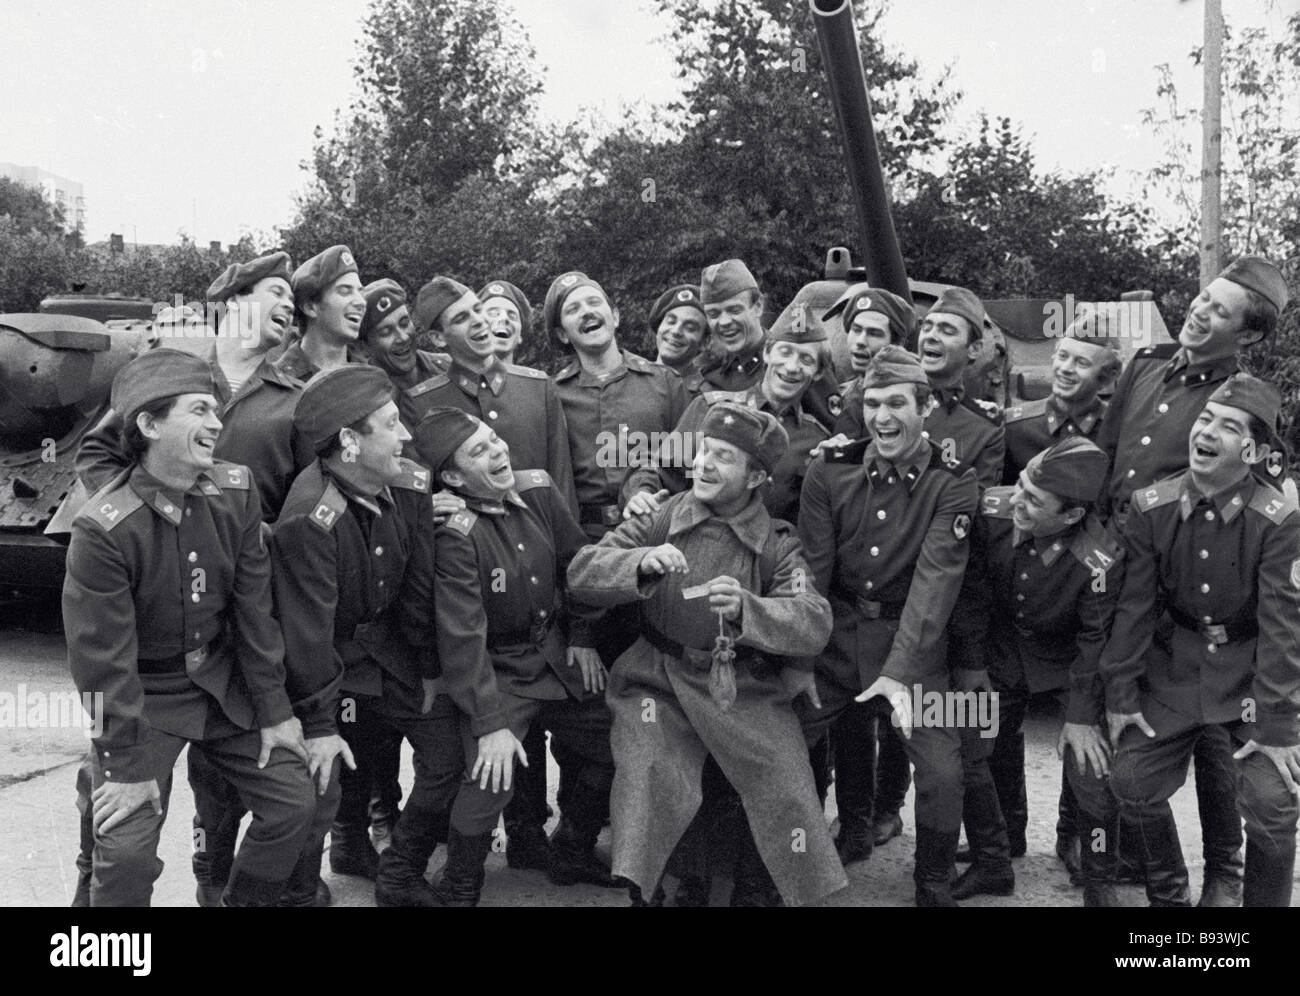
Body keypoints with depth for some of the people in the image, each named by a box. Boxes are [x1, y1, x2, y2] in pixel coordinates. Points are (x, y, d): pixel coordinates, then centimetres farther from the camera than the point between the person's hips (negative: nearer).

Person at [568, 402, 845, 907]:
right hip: (660, 683, 0)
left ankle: (756, 889, 15)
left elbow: (814, 624, -11)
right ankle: (631, 889, -1)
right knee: (649, 781, -24)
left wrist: (746, 608, -29)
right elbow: (580, 572, -4)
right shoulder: (660, 520, 5)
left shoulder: (777, 544, 4)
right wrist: (642, 563, -24)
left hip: (748, 690, 1)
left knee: (788, 798, -13)